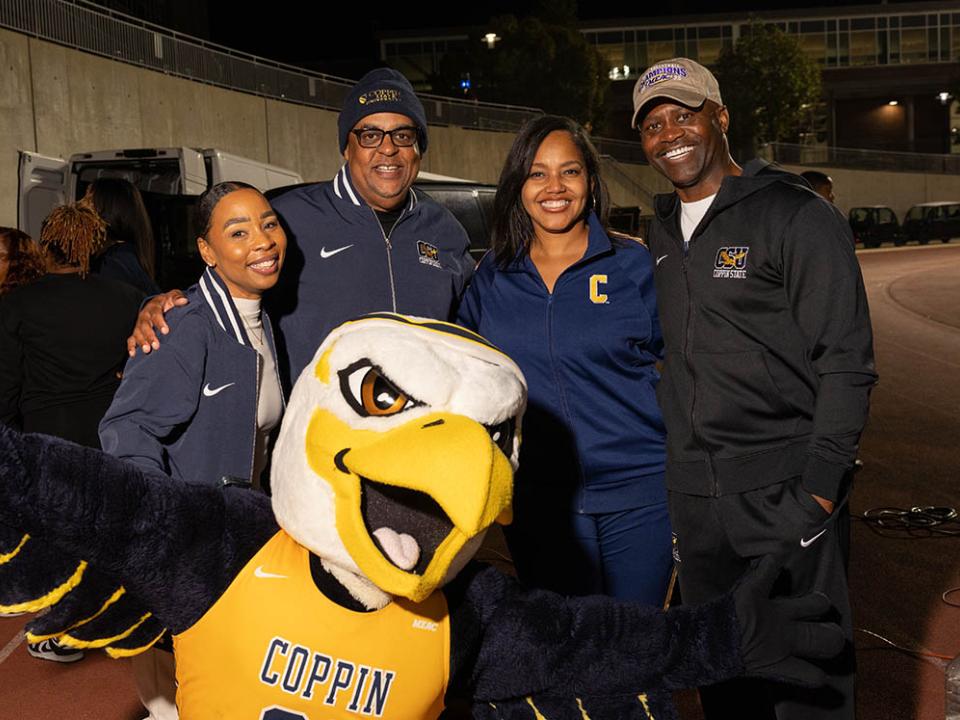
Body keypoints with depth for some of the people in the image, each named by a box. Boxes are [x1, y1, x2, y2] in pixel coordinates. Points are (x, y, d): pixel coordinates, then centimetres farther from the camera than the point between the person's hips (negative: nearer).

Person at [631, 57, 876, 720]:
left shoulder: (798, 218, -8)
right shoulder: (663, 234, 13)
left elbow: (847, 363, -12)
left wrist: (819, 487, -18)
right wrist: (674, 456, 11)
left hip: (782, 490, -6)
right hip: (693, 494, 6)